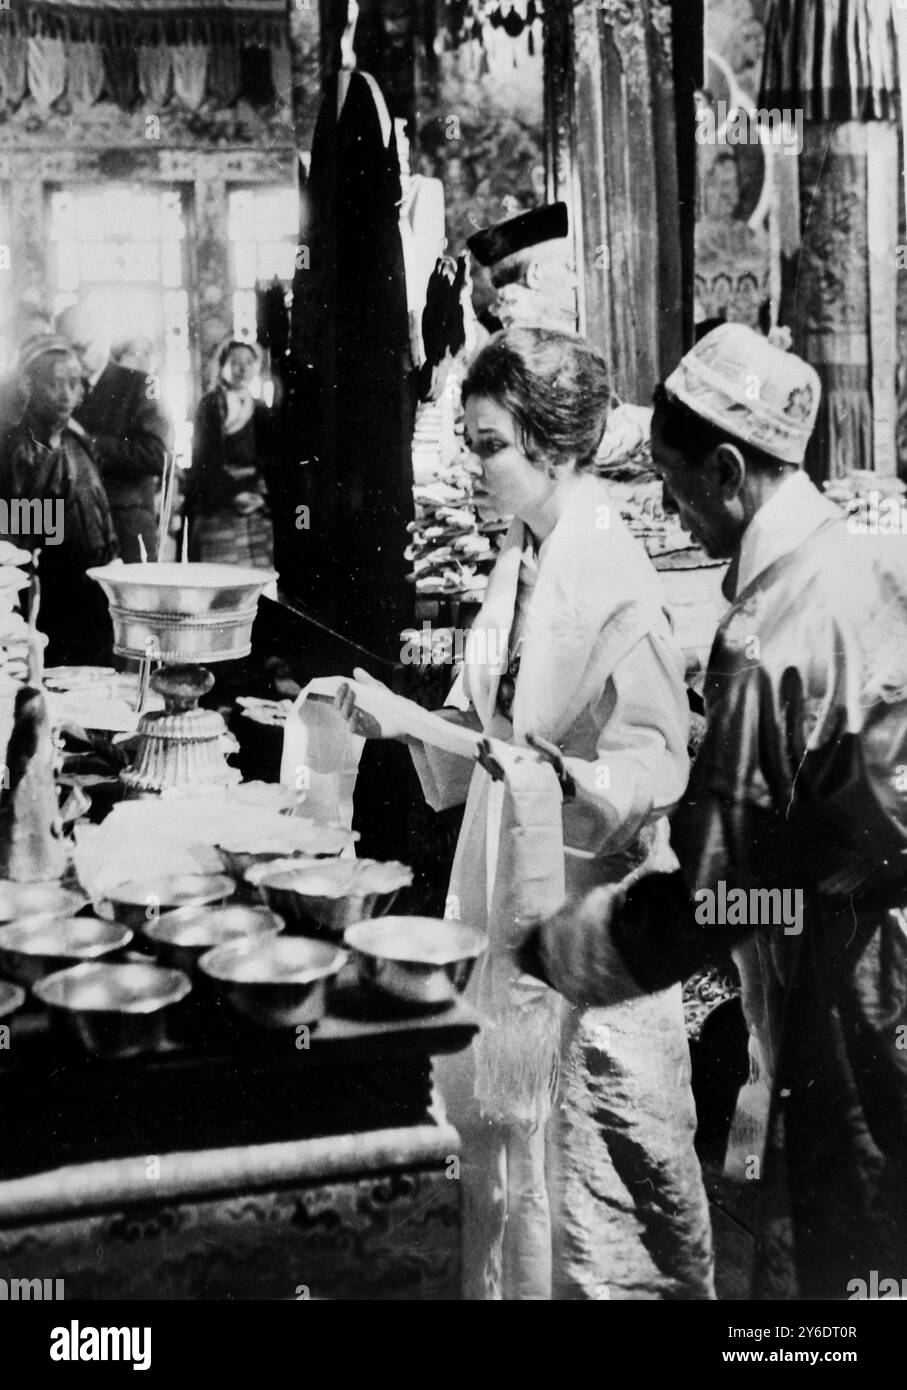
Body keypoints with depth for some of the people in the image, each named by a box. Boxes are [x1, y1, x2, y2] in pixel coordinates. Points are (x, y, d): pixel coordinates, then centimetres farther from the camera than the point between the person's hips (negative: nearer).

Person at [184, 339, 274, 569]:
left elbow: (267, 461, 15)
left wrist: (262, 496, -4)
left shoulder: (260, 410, 18)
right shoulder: (210, 405, 4)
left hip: (256, 509, 4)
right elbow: (204, 459, -4)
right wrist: (233, 494, -13)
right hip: (218, 509, -4)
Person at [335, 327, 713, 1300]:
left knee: (603, 1142, 4)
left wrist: (563, 776, -36)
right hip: (508, 889, 8)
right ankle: (517, 1276, 35)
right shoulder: (520, 563, 7)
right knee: (509, 1123, 18)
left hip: (589, 902, -8)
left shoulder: (613, 583, -19)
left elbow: (658, 763, -19)